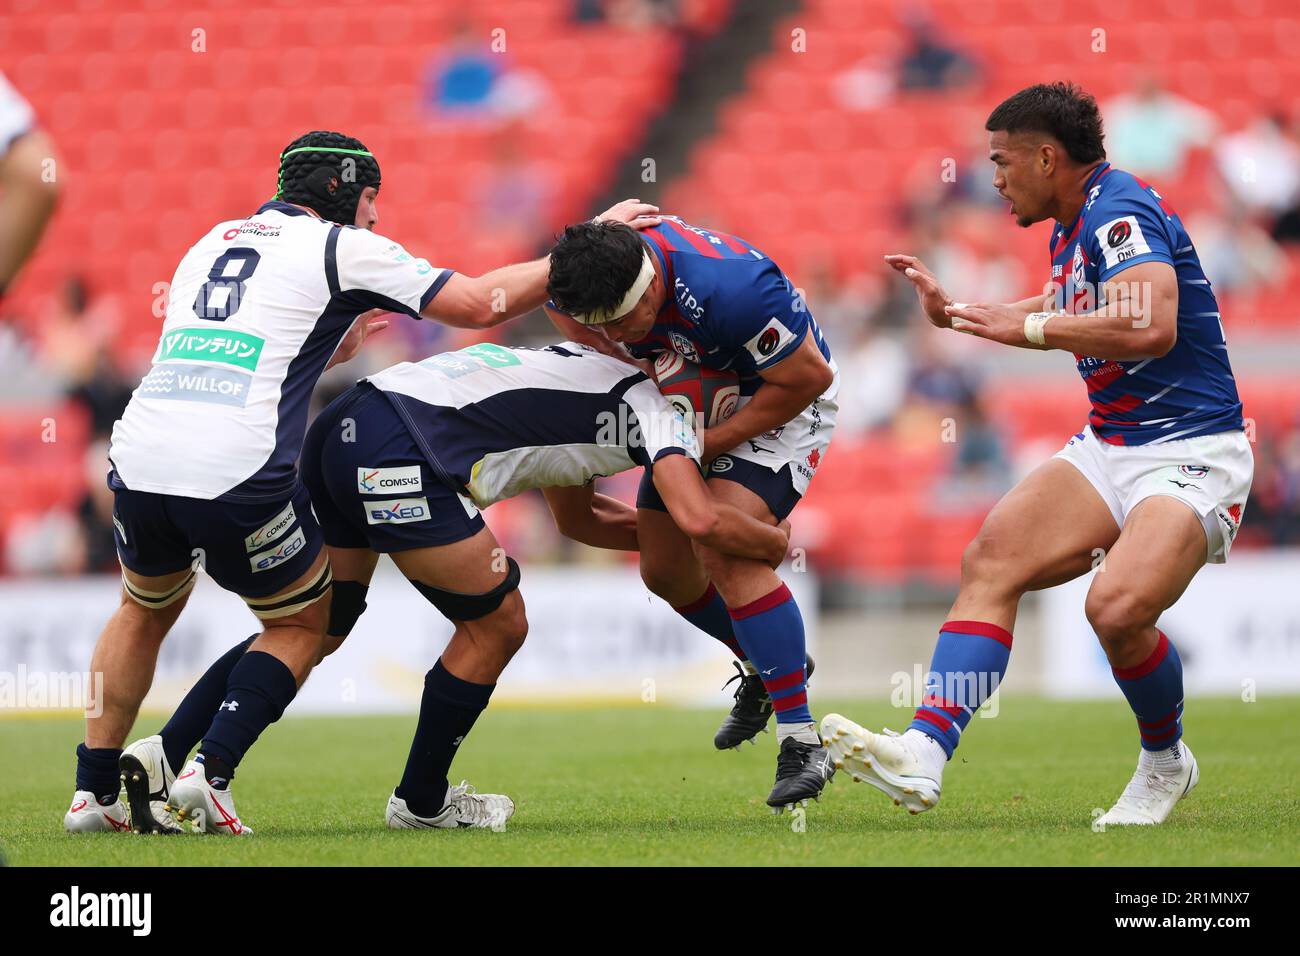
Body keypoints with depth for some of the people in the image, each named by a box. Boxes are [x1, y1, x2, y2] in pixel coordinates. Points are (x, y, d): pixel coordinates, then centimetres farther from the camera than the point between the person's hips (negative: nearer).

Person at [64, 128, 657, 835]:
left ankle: (94, 792, 24)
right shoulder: (342, 248, 7)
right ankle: (208, 770, -1)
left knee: (145, 611, 30)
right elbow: (481, 303, 8)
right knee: (302, 625, 17)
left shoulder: (214, 241, 25)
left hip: (139, 457, 6)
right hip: (238, 475, -5)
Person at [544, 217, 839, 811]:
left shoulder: (729, 287, -40)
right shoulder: (591, 271, -22)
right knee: (664, 569, 8)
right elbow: (558, 304, 4)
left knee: (726, 552, -25)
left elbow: (808, 377, -27)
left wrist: (713, 443, -24)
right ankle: (763, 667, 35)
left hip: (784, 399, -8)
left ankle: (803, 742, -21)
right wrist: (624, 354, -17)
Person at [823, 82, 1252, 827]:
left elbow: (1150, 327, -33)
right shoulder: (1073, 227, 14)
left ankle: (1166, 763, 0)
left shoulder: (1122, 212, -16)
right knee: (992, 561, -8)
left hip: (1192, 453, -10)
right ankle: (924, 753, -19)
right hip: (1111, 447, 10)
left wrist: (1026, 327, -23)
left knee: (1118, 607, -29)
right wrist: (955, 310, 34)